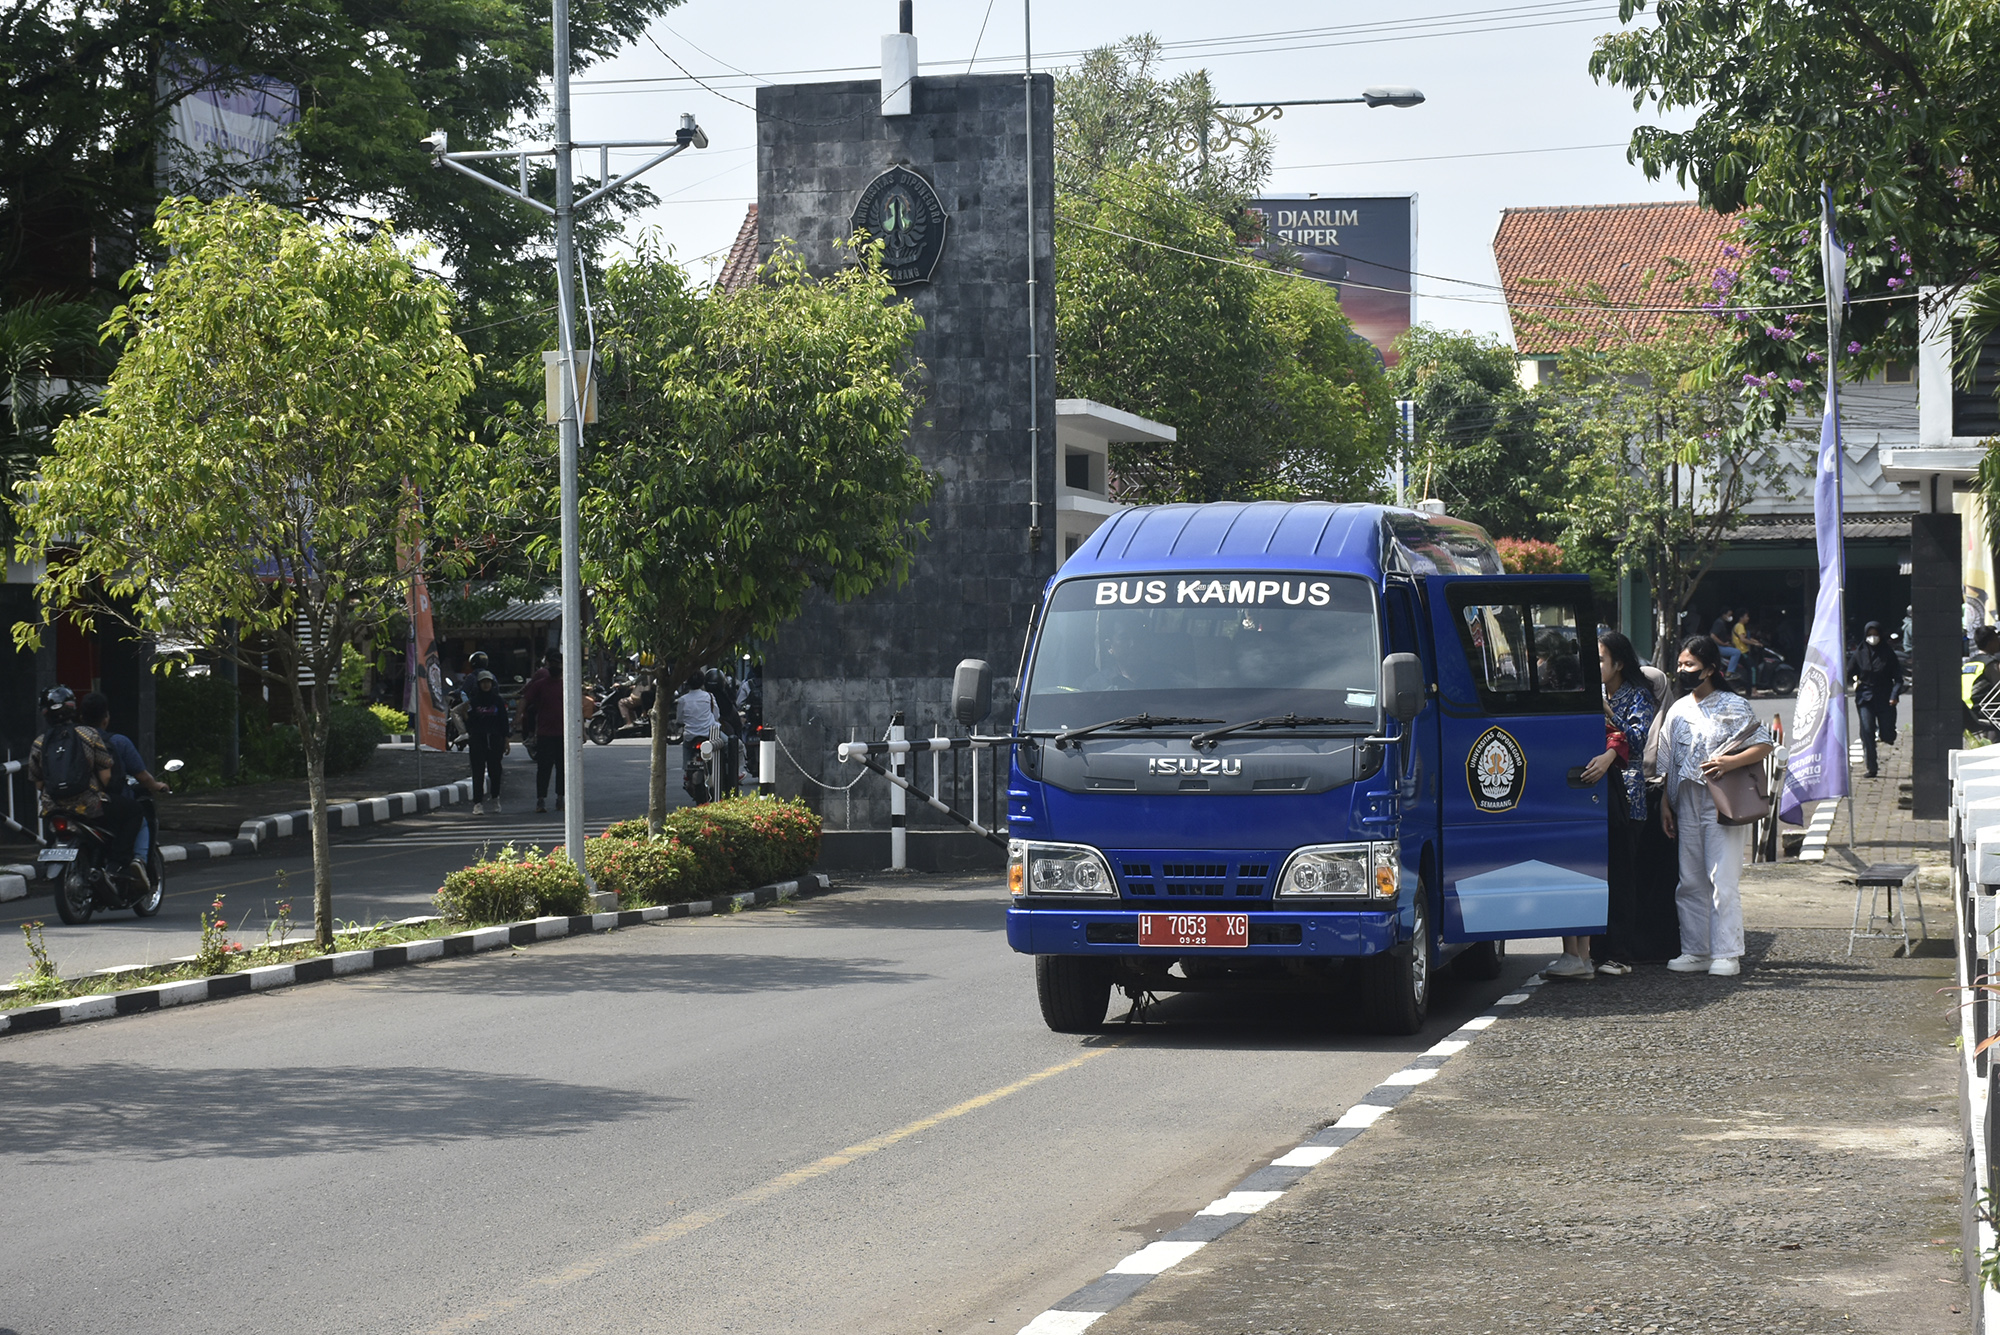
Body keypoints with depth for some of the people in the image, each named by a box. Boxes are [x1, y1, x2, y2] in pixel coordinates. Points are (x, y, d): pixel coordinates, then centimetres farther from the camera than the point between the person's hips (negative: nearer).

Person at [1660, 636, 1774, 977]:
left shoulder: (1734, 706, -1)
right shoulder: (1678, 710, 13)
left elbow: (1764, 745, -4)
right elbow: (1667, 762, 15)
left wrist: (1731, 762, -19)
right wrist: (1665, 804, 10)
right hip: (1686, 804, 6)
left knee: (1722, 881, -9)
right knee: (1690, 882, 6)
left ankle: (1726, 954, -7)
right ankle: (1695, 952, 12)